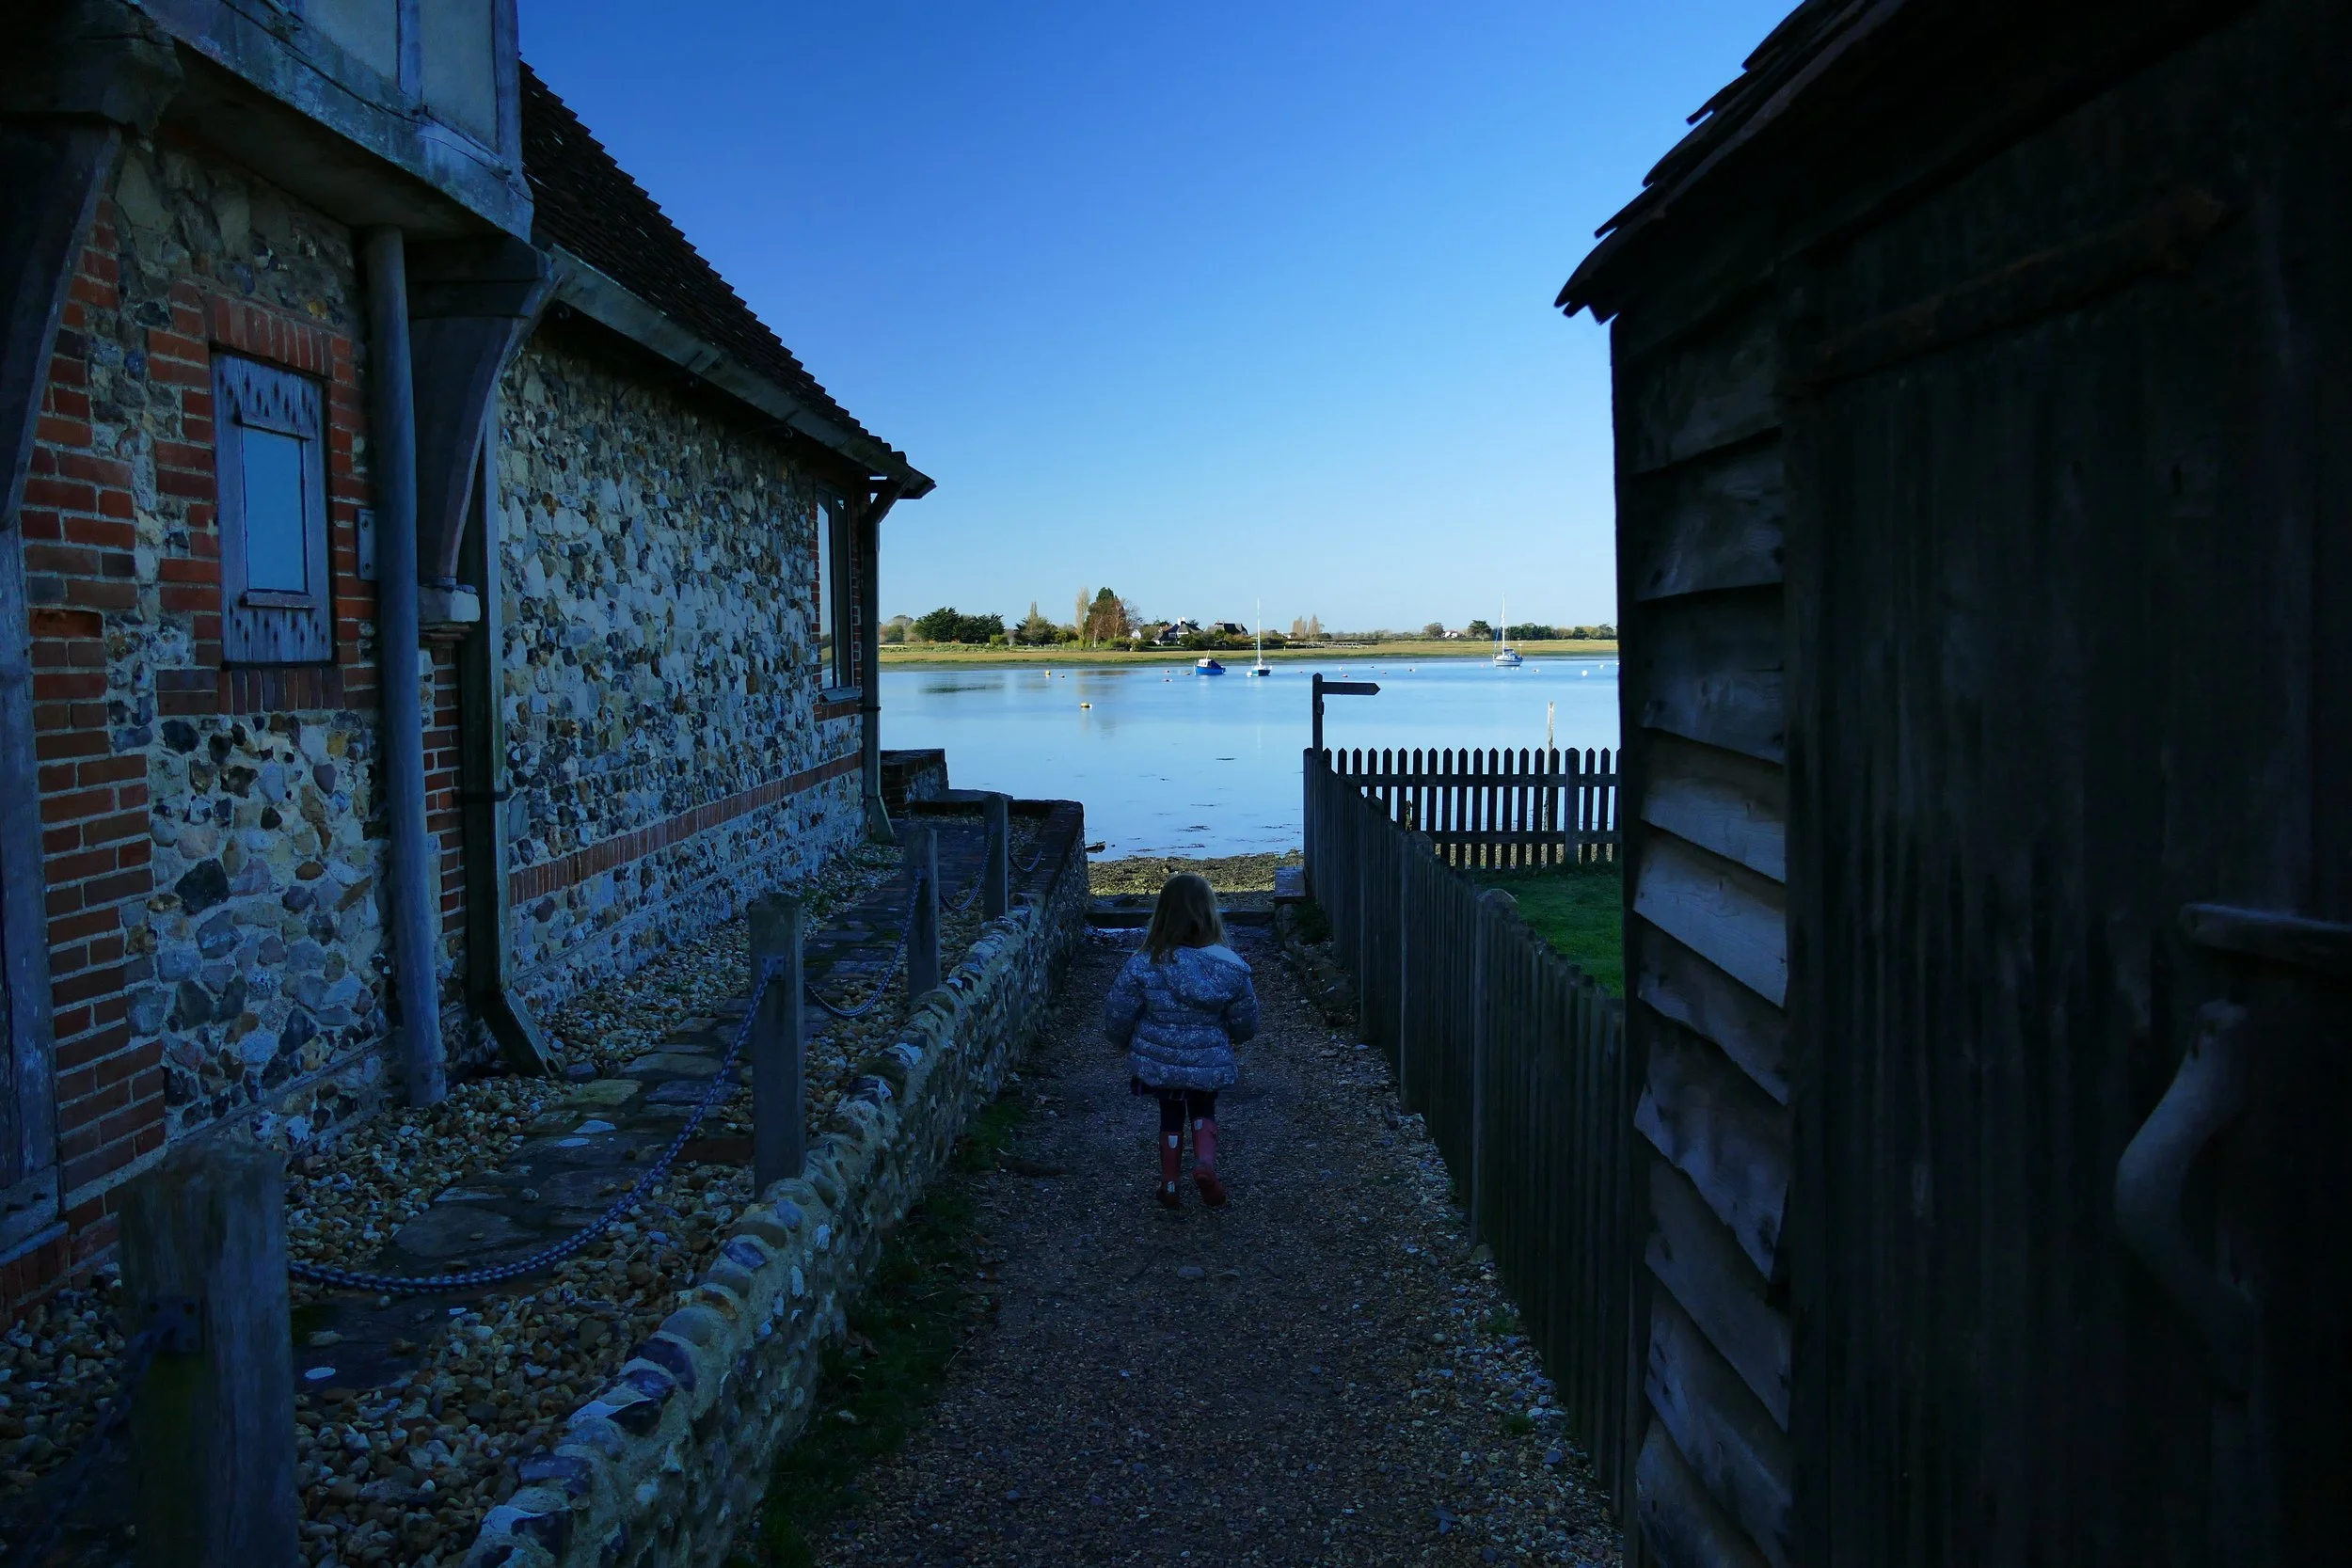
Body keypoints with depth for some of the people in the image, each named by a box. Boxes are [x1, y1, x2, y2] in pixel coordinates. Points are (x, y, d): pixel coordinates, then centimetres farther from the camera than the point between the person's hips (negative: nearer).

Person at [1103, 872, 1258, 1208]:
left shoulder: (1142, 966, -19)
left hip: (1158, 1064, 0)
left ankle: (1170, 1187, 29)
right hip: (1209, 1065, 0)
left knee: (1171, 1118, 22)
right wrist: (1227, 1038, 18)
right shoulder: (1230, 966, -16)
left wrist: (1125, 1043, 12)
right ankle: (1205, 1164, 1)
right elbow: (1246, 1023, -4)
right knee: (1204, 1112, 25)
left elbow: (1117, 1018, -10)